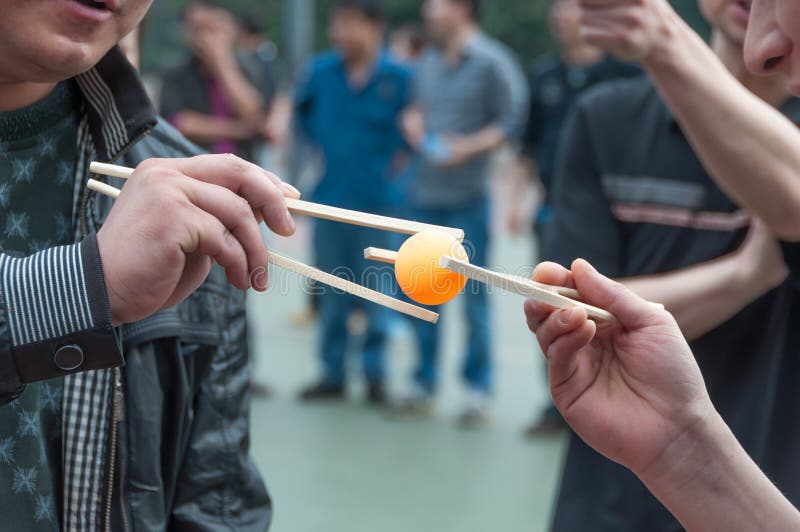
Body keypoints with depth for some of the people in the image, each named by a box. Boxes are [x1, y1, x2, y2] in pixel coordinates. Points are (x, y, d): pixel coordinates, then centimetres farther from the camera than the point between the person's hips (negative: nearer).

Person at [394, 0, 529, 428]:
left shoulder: (492, 62, -8)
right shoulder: (428, 61, 12)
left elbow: (512, 122, -9)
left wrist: (467, 147, -18)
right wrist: (413, 122, 0)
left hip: (468, 196, -6)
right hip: (424, 194, 6)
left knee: (473, 295, -1)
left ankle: (479, 392, 9)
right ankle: (424, 385, 23)